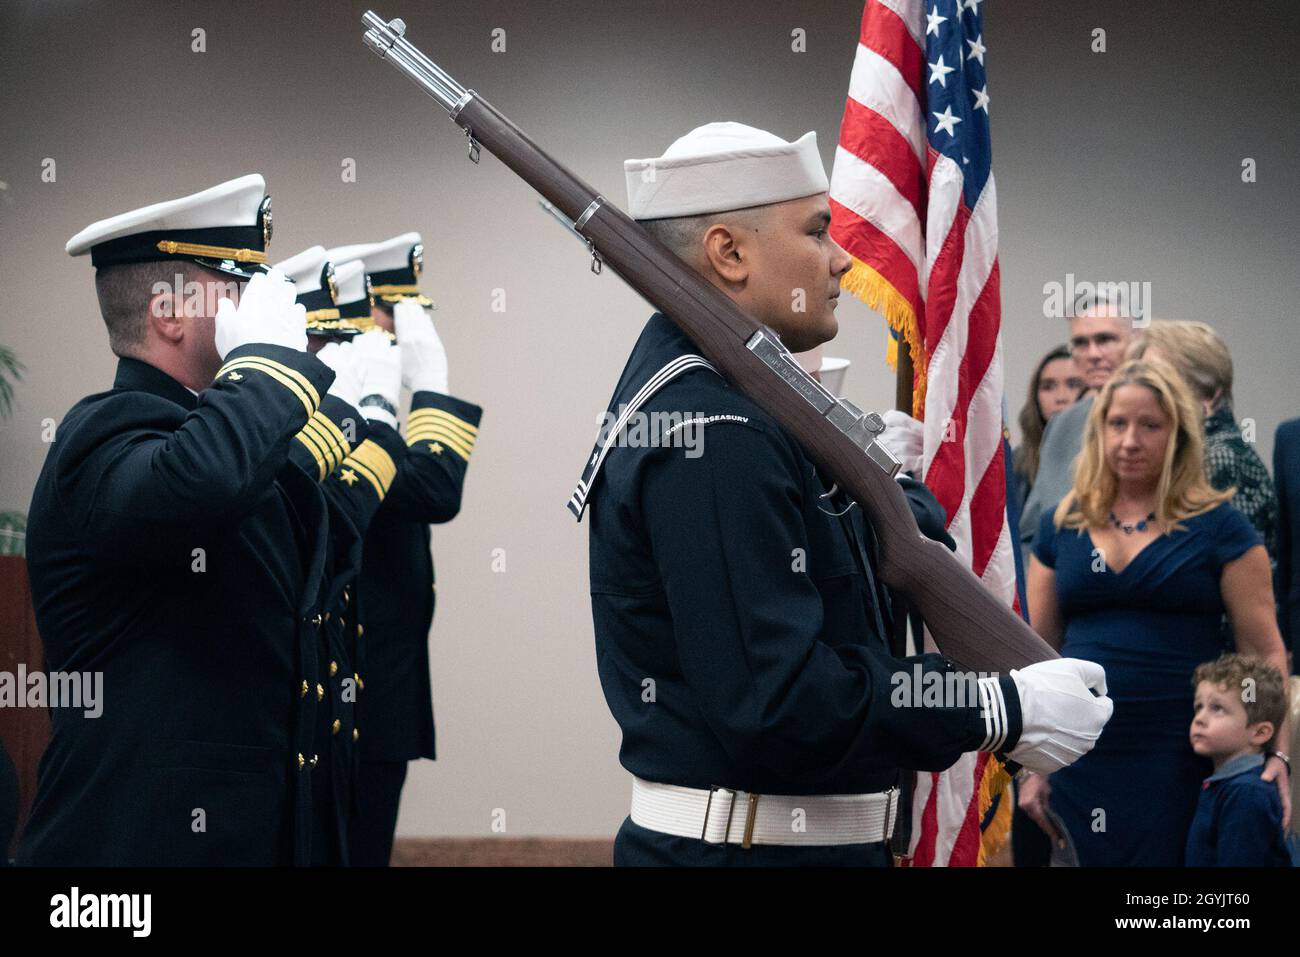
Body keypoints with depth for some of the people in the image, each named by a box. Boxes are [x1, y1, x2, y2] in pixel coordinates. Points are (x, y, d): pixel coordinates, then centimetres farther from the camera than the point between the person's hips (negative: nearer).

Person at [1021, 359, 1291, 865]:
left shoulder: (1217, 527, 1)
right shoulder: (1061, 527, 10)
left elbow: (1265, 653, -2)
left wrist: (1276, 754, -12)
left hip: (1179, 763, -3)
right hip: (1082, 764, 3)